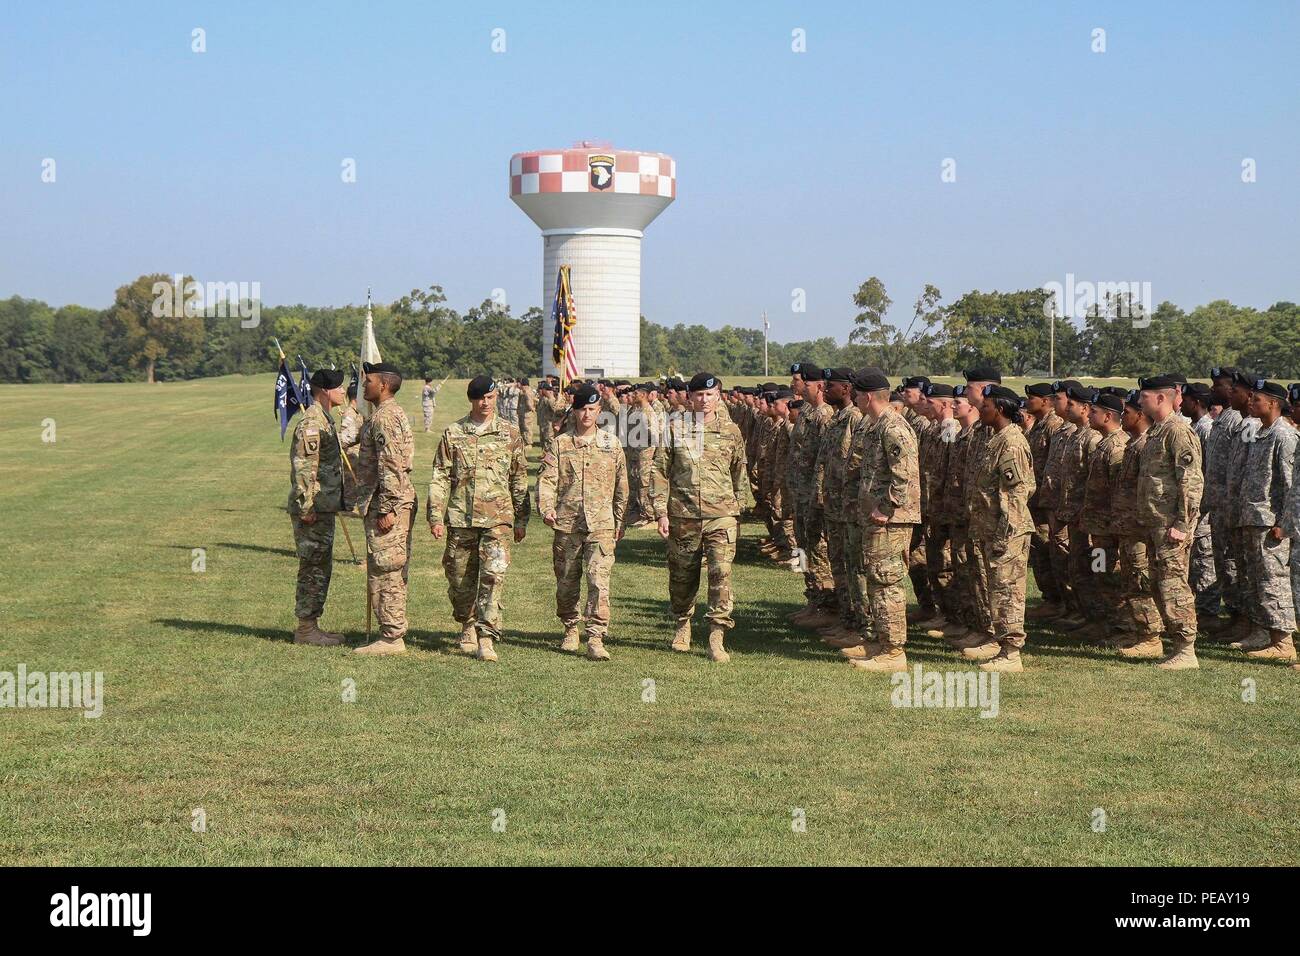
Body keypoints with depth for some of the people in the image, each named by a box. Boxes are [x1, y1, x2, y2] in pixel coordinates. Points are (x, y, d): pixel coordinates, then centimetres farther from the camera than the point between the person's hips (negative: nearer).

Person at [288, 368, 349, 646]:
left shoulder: (324, 419, 16)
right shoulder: (311, 422, -16)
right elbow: (302, 467, -21)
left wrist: (339, 502, 23)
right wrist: (306, 507, -23)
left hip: (324, 508, 10)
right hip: (313, 509, -10)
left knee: (320, 568, 13)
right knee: (313, 568, -5)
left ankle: (311, 626, 19)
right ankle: (305, 630, -1)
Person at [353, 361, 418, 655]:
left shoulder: (384, 416, -15)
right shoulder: (395, 413, 18)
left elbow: (391, 467, -22)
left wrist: (387, 509, -23)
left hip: (386, 503, -11)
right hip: (398, 502, 11)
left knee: (384, 573, -7)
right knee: (393, 574, 13)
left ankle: (391, 638, -5)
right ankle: (394, 633, 18)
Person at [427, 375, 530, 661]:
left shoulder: (509, 433, 7)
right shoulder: (453, 433, 6)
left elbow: (519, 479, 11)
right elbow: (440, 477, 5)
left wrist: (521, 519, 9)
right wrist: (436, 517, -2)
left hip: (498, 517, -1)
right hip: (461, 518, 1)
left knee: (493, 574, -14)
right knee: (459, 578, 8)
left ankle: (486, 637, -15)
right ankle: (468, 626, 31)